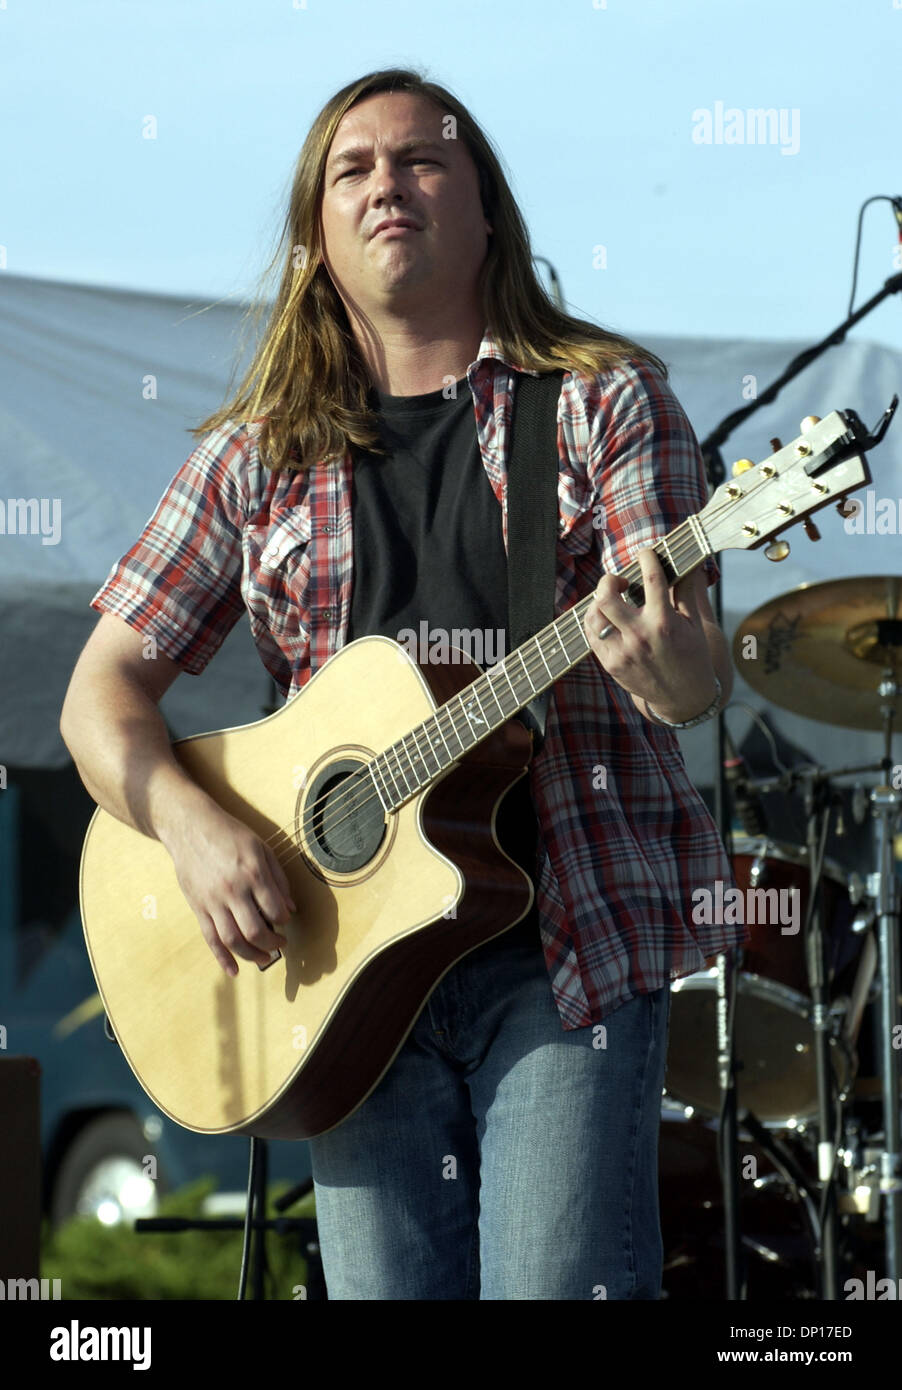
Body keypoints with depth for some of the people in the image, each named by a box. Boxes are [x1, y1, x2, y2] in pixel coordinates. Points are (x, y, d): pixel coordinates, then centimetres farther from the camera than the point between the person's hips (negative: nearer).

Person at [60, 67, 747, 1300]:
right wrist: (191, 827, -8)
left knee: (558, 1285, -15)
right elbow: (106, 688, 11)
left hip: (572, 947, -3)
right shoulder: (258, 456, 12)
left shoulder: (605, 401, 5)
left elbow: (701, 671, -5)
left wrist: (674, 671, -29)